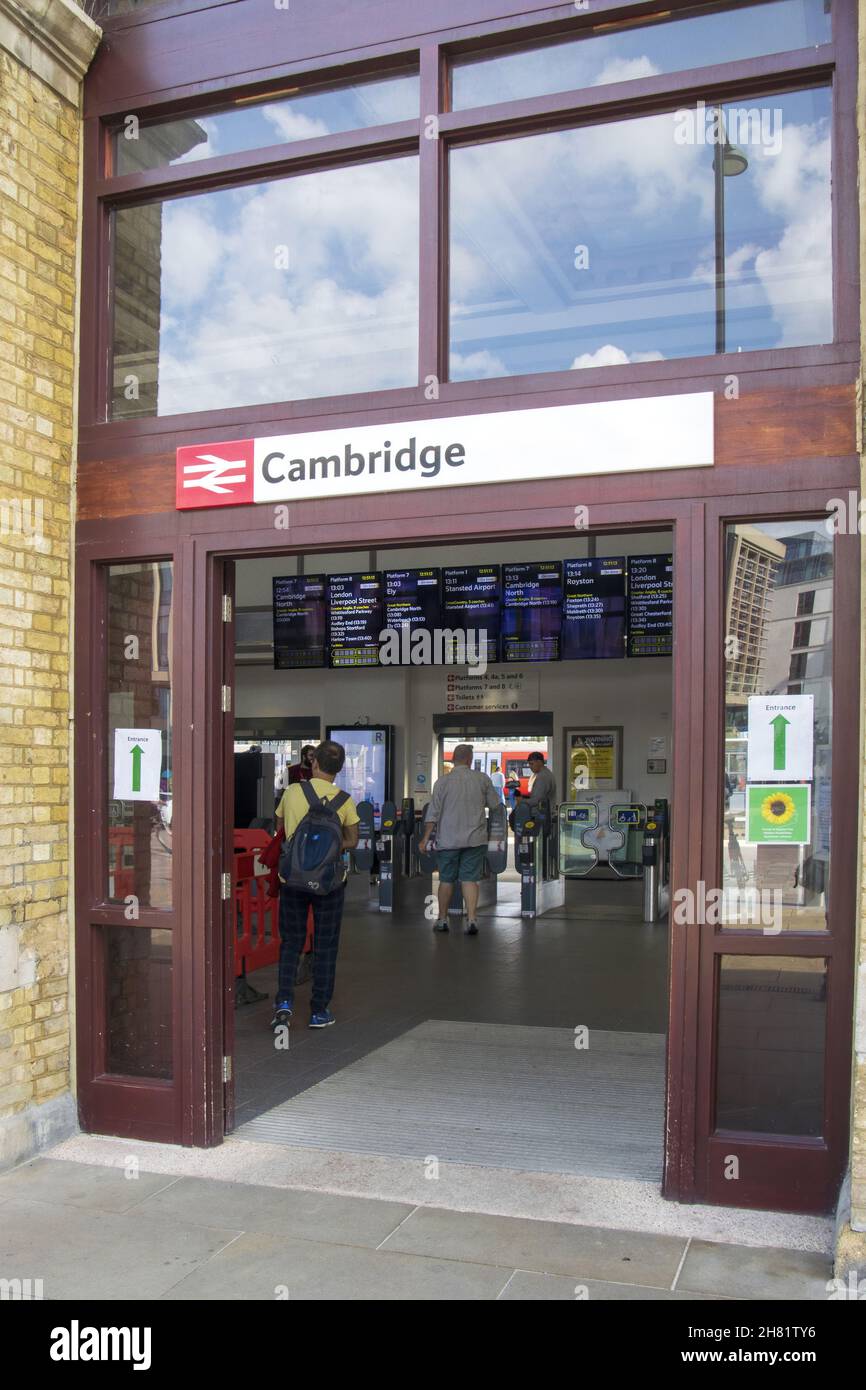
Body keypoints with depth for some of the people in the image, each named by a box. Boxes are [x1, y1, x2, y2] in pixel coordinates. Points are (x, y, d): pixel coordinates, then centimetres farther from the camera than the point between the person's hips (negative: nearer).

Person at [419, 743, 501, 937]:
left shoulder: (443, 781, -5)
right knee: (470, 879, 4)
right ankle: (471, 920, -5)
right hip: (475, 839, 1)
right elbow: (495, 805, 10)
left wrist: (425, 838, -1)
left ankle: (442, 920, 21)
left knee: (446, 880, 11)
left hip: (448, 839, -1)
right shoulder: (483, 779, -1)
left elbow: (433, 813, -6)